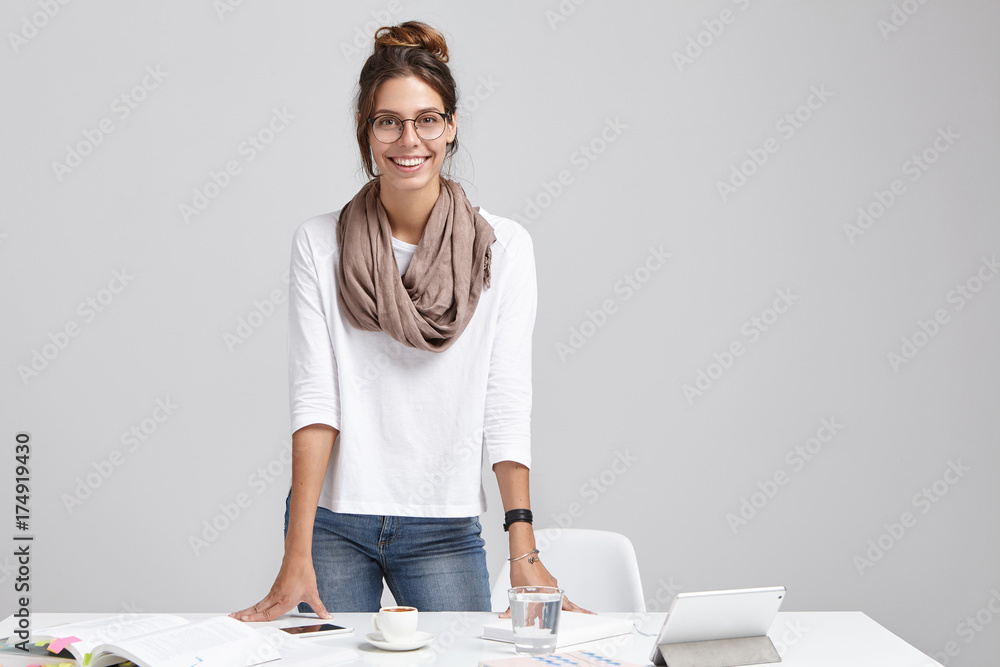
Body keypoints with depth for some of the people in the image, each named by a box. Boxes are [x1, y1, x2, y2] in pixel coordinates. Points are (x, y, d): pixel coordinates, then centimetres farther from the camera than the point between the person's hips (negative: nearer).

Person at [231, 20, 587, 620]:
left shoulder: (503, 247, -4)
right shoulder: (319, 244, -3)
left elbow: (507, 405, -8)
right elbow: (314, 397, -9)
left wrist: (523, 551, -16)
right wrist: (297, 556, -16)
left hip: (445, 532, 0)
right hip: (333, 522, 0)